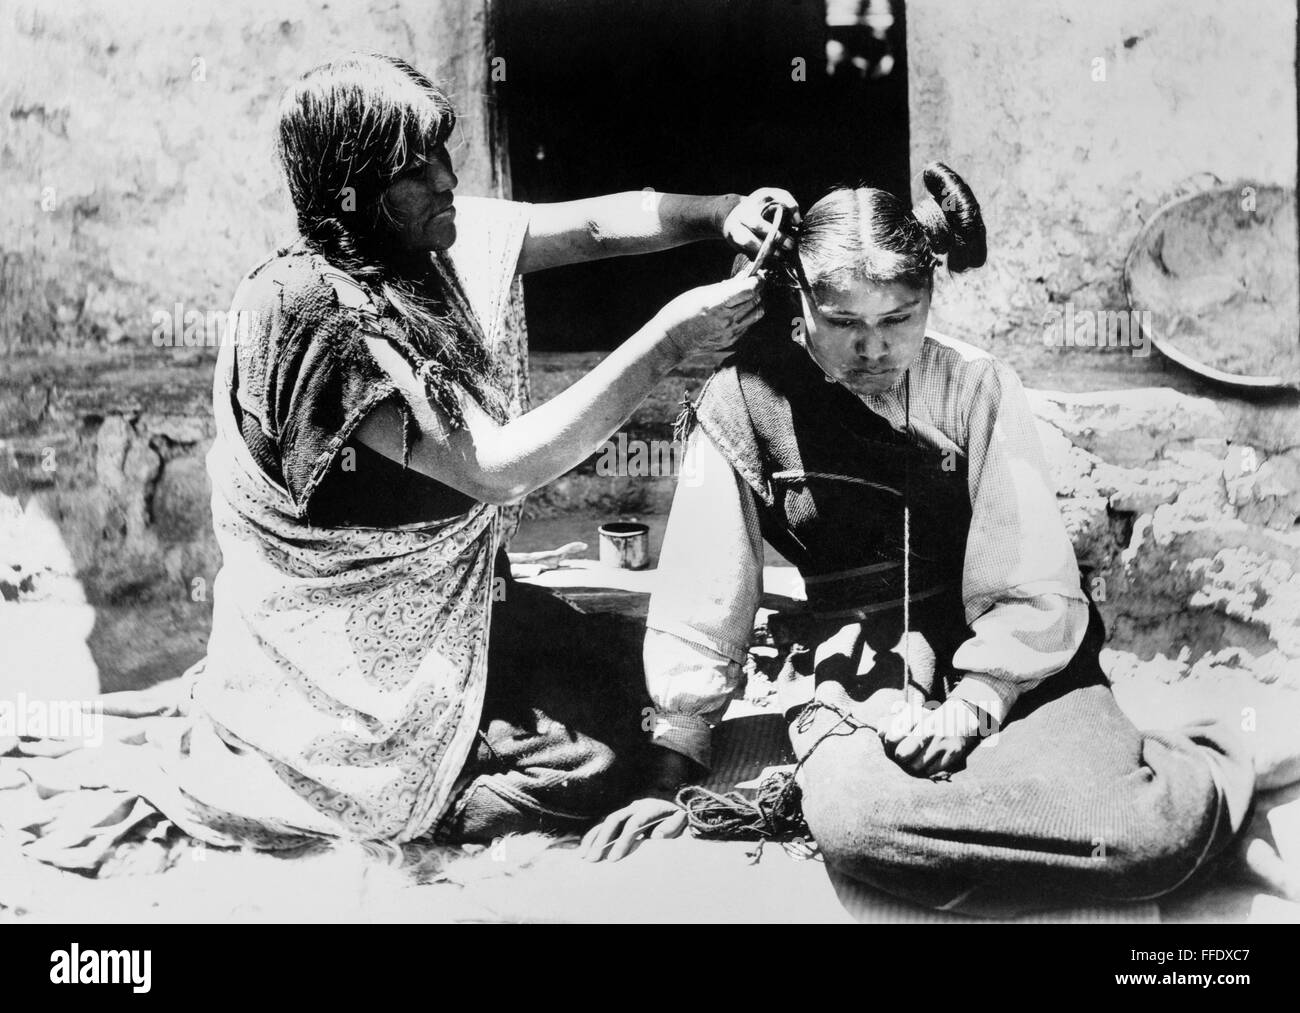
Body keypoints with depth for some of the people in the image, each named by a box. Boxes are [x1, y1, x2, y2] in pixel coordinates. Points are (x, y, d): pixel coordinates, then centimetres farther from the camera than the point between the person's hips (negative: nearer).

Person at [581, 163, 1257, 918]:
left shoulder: (977, 386, -3)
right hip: (854, 690, 1)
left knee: (1157, 834, -30)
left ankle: (1202, 774, 8)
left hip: (1008, 672, 0)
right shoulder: (745, 402, -5)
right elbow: (701, 602, -3)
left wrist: (973, 703, -20)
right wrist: (673, 778, -5)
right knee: (857, 823, -37)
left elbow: (1036, 593, -5)